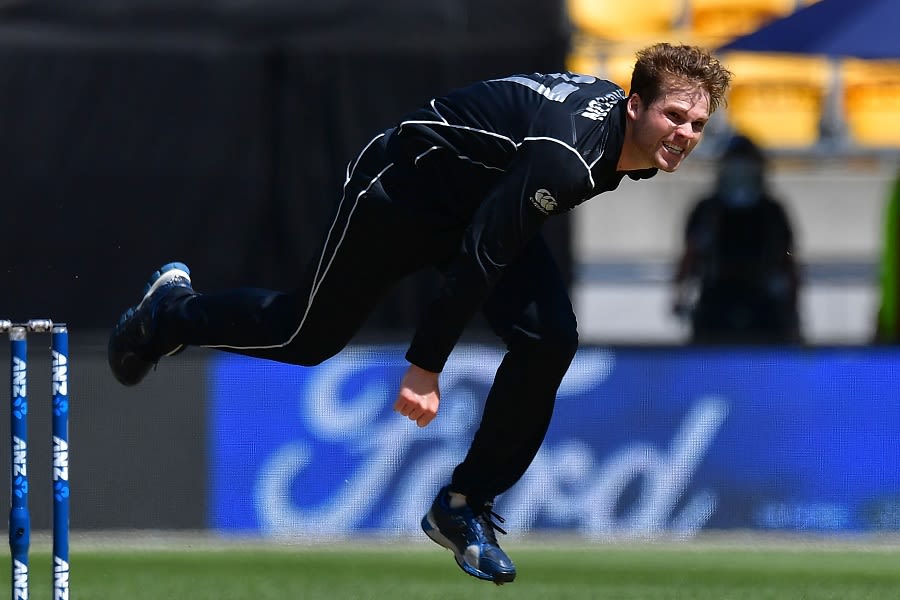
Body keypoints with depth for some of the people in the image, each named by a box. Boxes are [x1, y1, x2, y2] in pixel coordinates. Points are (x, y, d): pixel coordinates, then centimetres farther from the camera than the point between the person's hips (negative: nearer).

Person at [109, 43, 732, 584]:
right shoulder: (567, 152, -40)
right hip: (404, 192, -7)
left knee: (550, 340, -12)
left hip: (485, 197, 7)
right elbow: (477, 256, -37)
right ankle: (173, 311, 41)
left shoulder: (614, 116, -11)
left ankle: (465, 504, 1)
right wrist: (425, 366, -34)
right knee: (307, 333, 11)